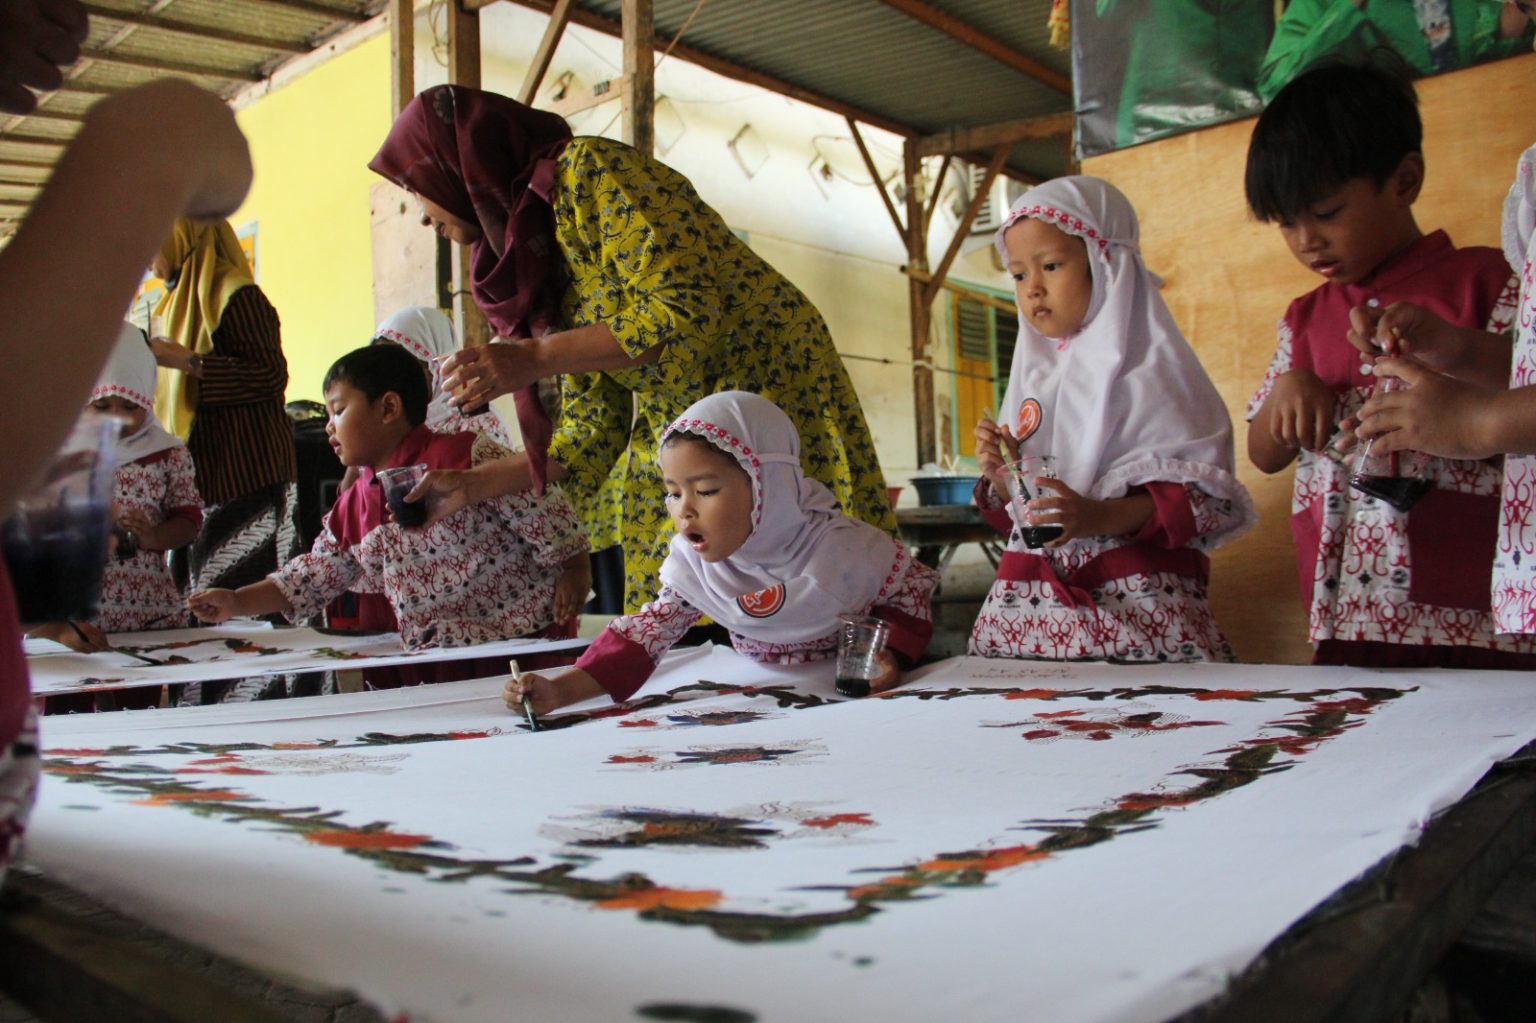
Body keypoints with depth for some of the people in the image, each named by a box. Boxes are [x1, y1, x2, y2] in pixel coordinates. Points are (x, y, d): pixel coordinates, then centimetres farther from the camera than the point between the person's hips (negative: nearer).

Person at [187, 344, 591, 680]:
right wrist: (236, 602, 16)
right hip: (433, 665, 7)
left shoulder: (467, 457, -12)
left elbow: (545, 515, -12)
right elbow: (314, 574, 21)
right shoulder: (353, 508, 13)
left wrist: (573, 577, -14)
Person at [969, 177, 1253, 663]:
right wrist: (999, 475, -1)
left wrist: (1100, 517, -21)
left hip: (1132, 604, -4)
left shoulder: (1147, 366, -1)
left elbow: (1209, 498, -8)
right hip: (1027, 605, 5)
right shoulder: (1035, 375, 16)